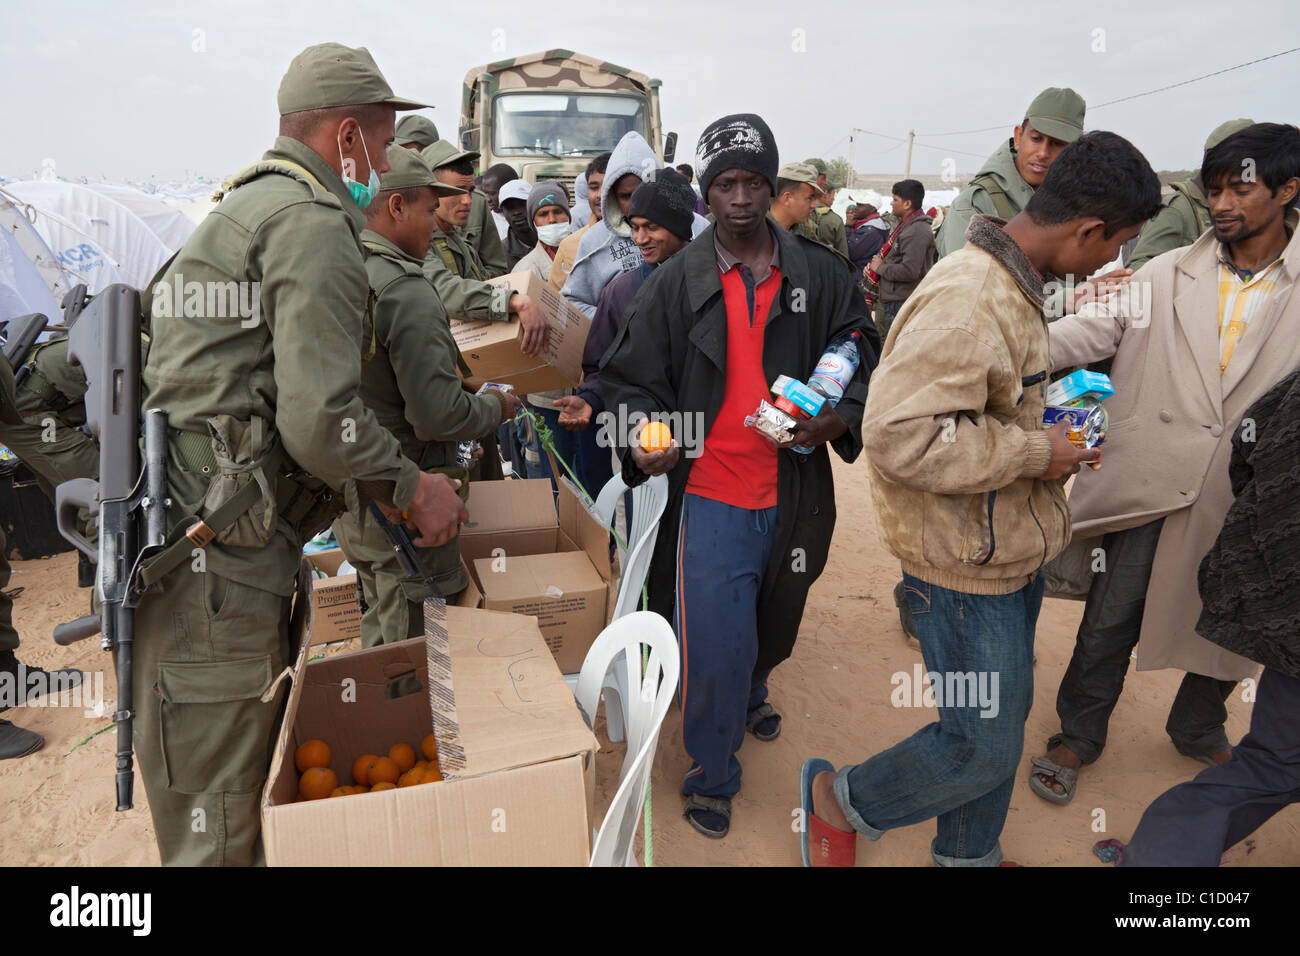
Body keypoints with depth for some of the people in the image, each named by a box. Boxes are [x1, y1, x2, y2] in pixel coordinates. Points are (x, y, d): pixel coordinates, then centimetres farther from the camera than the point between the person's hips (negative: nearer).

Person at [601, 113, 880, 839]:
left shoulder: (821, 276, 1)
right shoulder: (676, 283, -2)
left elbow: (866, 365, 6)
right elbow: (631, 378, 1)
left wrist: (839, 418, -14)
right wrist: (642, 434, -18)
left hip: (794, 497, 3)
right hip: (710, 498, -2)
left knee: (773, 632, 23)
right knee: (717, 650, -2)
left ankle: (749, 695, 58)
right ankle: (712, 777, 24)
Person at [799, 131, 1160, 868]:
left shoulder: (1014, 283, 8)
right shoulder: (969, 302, -26)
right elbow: (898, 433, -33)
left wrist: (1051, 427, 9)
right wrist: (1034, 452, -22)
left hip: (1013, 545, 10)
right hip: (969, 562, -10)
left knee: (1004, 715, 22)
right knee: (985, 746, 1)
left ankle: (970, 854, 44)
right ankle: (838, 801, 25)